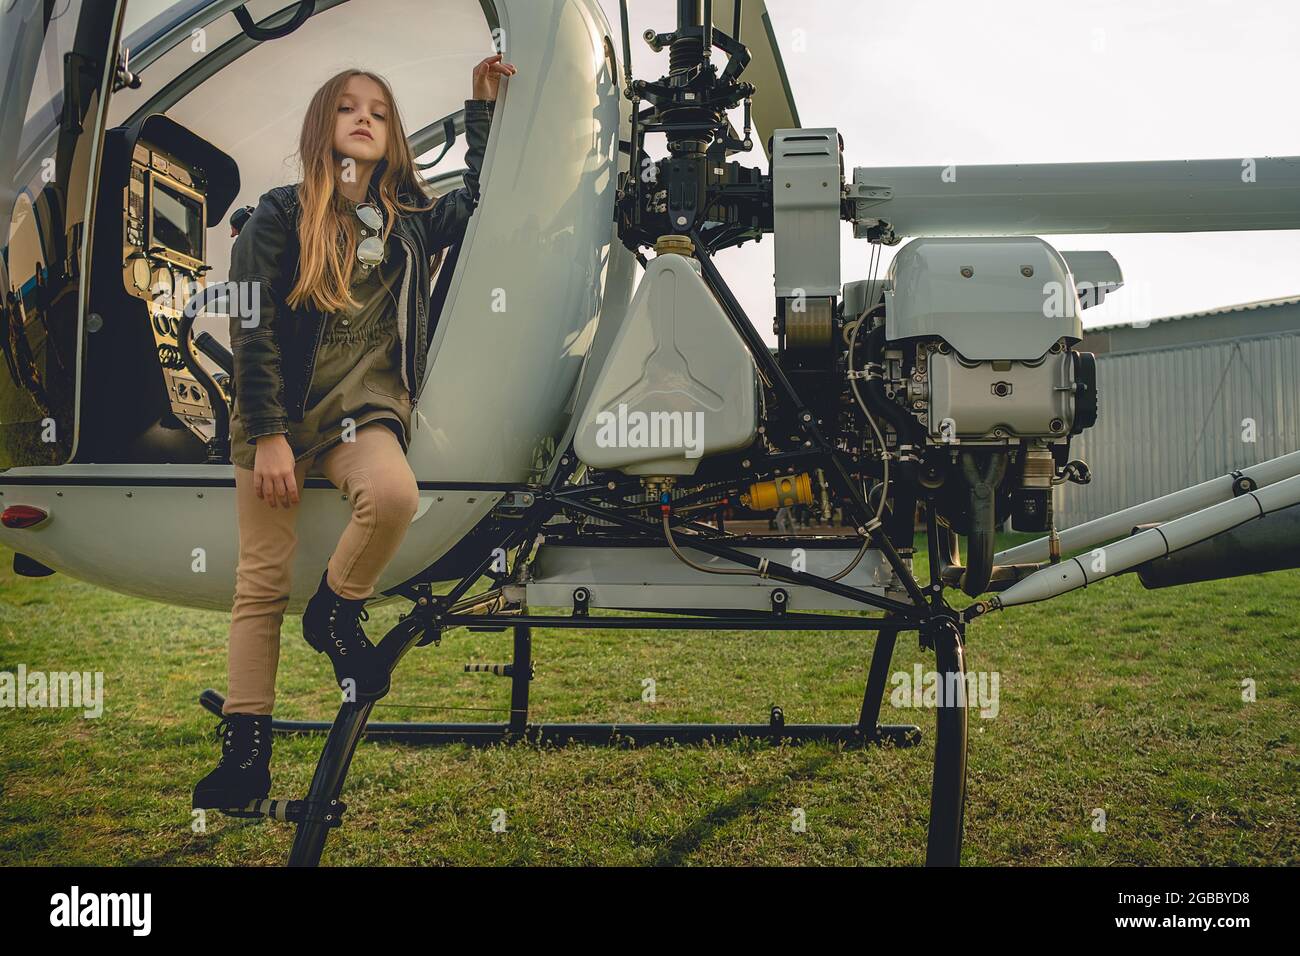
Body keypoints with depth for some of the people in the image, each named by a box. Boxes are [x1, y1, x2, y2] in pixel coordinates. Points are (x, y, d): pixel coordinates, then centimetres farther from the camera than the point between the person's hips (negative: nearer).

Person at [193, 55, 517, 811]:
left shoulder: (409, 222, 8)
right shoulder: (281, 215, -1)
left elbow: (479, 198, 21)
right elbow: (252, 328, -5)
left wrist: (483, 106, 18)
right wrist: (267, 433, -11)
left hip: (365, 403, 2)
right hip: (278, 411, -1)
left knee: (395, 495, -33)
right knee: (263, 579, -3)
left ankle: (336, 611, -4)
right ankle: (247, 751, 8)